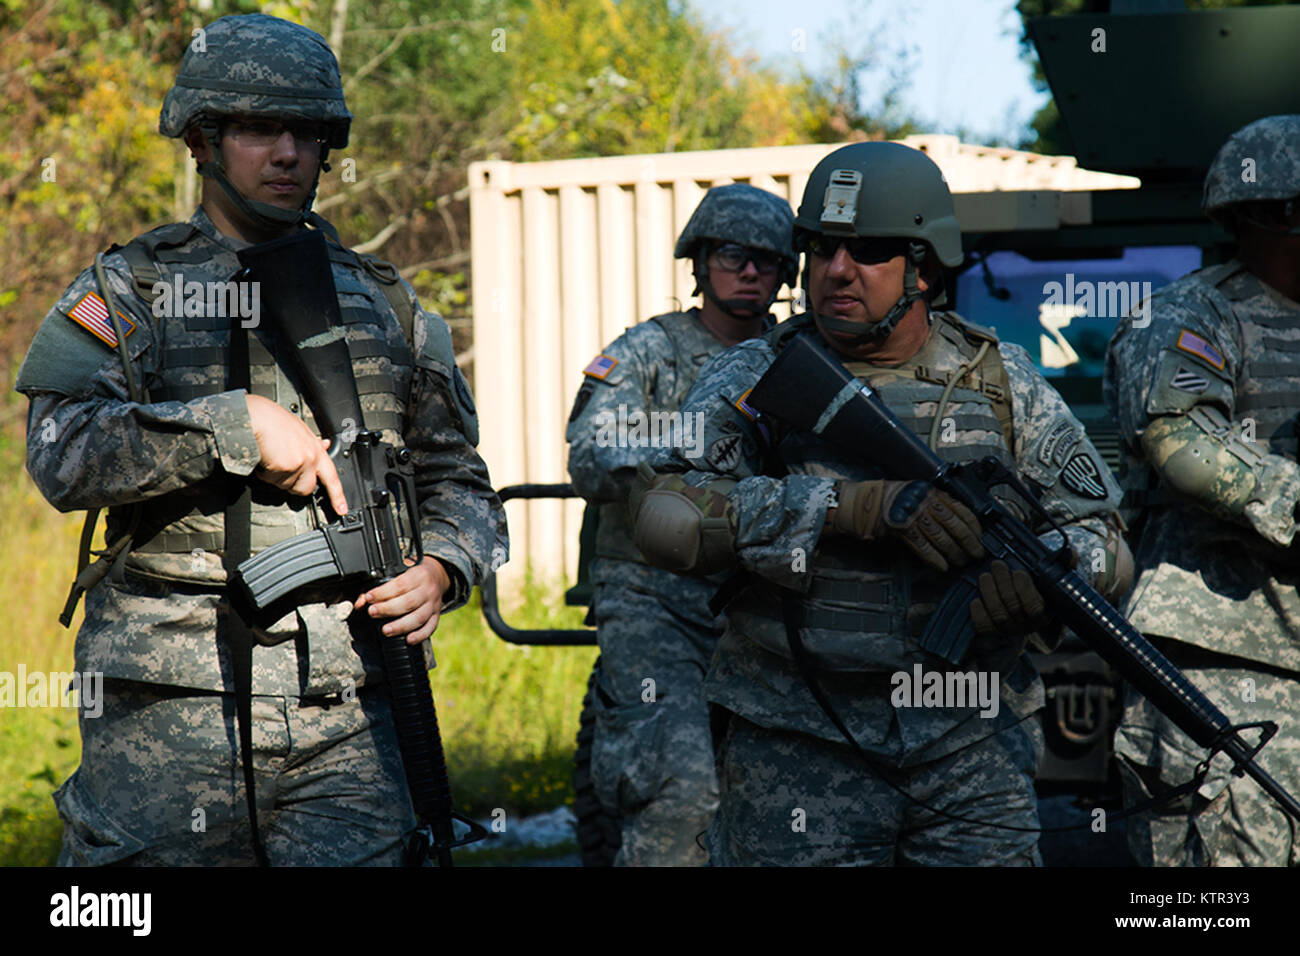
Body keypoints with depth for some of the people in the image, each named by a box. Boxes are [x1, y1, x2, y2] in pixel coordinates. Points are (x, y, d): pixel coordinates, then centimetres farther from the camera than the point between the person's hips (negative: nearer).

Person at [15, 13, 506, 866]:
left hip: (349, 713, 3)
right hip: (172, 704, -3)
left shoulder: (384, 304, 17)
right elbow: (65, 455, -10)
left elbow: (458, 481, 20)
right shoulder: (127, 293, 6)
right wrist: (239, 423, -17)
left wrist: (441, 570, -2)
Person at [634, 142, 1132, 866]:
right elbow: (667, 515, -15)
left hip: (970, 743, 2)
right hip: (799, 745, -1)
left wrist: (1038, 576, -15)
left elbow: (1103, 540, 11)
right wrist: (862, 505, -23)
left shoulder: (1001, 382, 8)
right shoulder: (752, 379, 2)